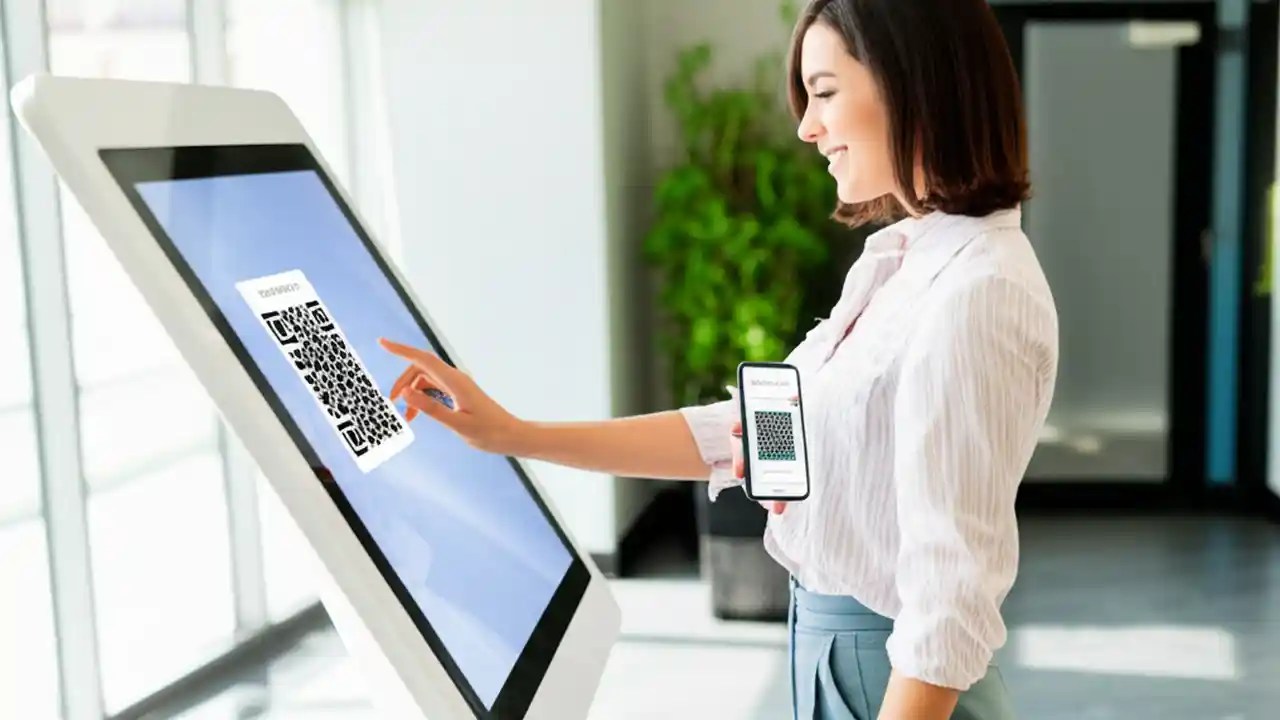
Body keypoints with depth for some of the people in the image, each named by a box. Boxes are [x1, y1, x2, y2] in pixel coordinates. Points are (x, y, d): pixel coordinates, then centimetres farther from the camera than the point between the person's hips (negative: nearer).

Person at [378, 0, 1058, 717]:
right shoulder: (903, 261, 6)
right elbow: (741, 429, 7)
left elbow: (952, 588, -25)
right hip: (836, 648, 9)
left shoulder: (975, 289, -23)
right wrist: (515, 436, 3)